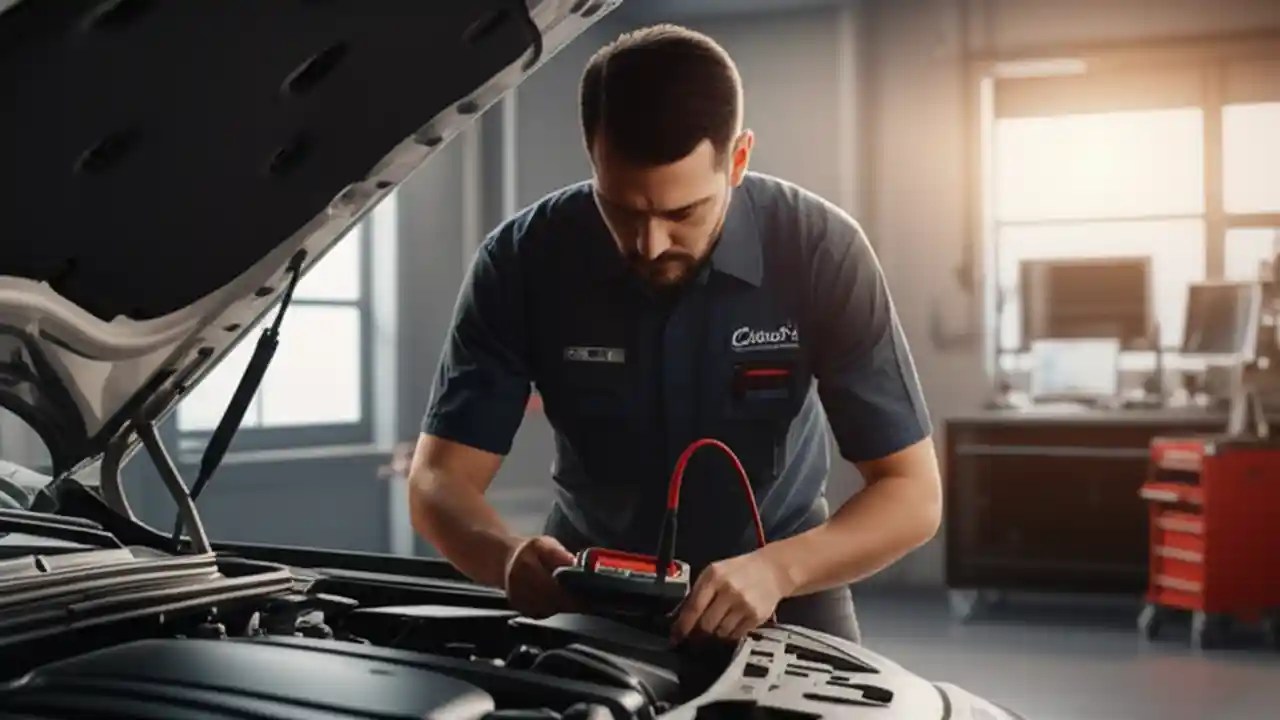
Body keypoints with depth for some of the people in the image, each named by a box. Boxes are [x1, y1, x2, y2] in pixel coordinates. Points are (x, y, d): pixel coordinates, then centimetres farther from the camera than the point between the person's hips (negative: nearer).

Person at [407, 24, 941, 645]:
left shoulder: (821, 251, -22)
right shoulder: (522, 261, -20)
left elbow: (912, 493, -20)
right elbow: (438, 479, -17)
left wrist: (776, 570, -39)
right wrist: (508, 556, -40)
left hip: (782, 584, -1)